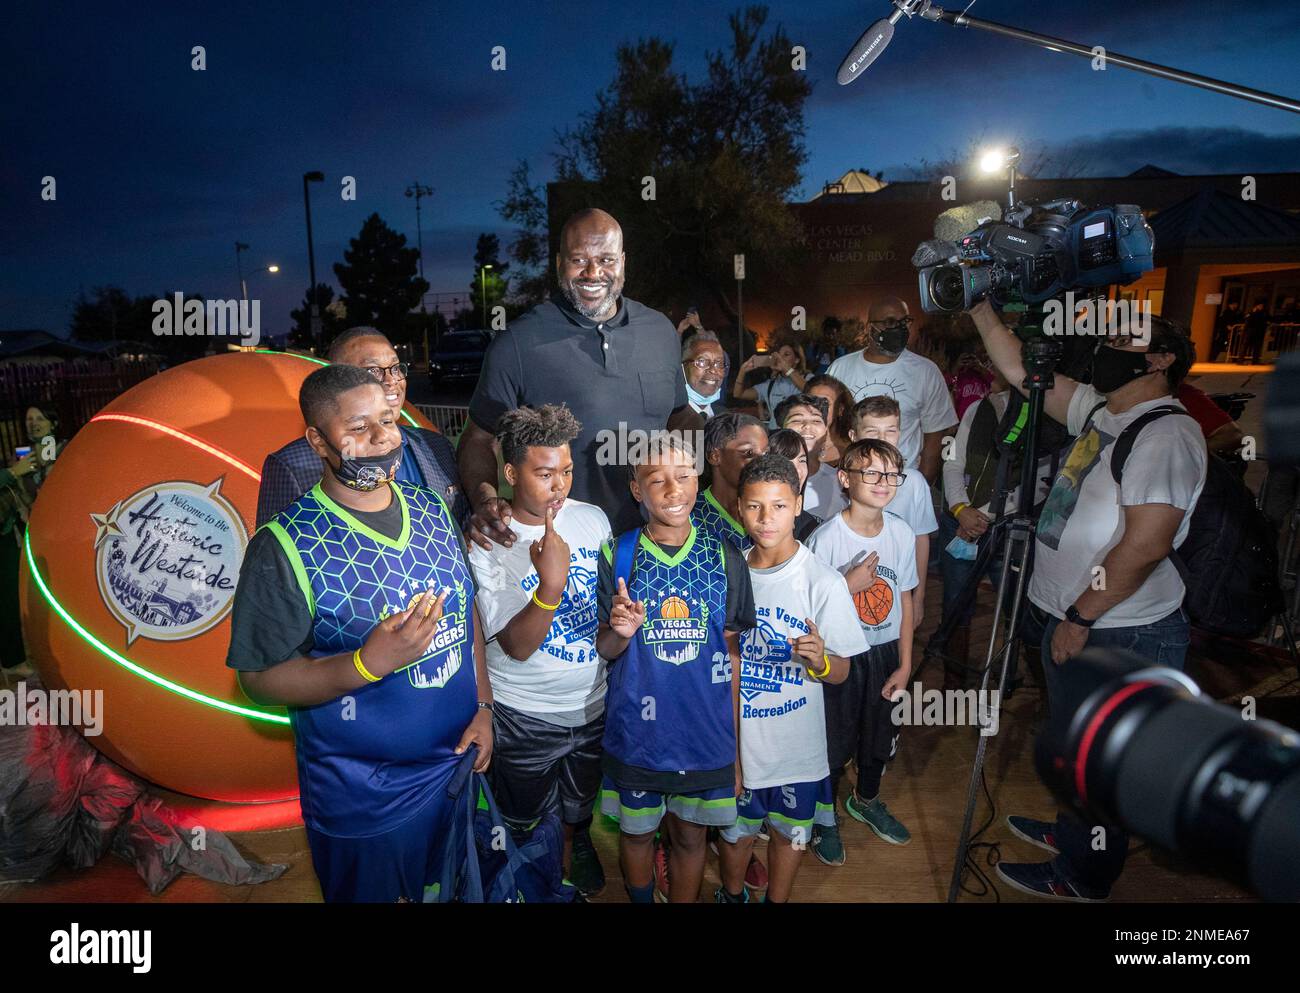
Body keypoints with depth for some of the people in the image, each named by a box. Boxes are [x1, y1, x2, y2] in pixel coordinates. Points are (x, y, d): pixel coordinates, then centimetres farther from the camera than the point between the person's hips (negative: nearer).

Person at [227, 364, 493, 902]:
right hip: (362, 797, -5)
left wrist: (483, 706, 1)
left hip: (459, 761, 5)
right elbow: (259, 679, -18)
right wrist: (370, 661, -32)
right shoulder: (285, 547, -20)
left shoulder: (433, 509, -2)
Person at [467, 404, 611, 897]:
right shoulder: (485, 545, -21)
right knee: (526, 817, 21)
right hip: (525, 715, -3)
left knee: (581, 804, 28)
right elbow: (517, 646, -26)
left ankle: (577, 842, 58)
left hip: (595, 702, 3)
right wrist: (551, 584, -40)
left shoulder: (593, 518, -8)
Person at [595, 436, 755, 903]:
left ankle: (684, 899, 42)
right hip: (636, 729, 0)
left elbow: (732, 656, 1)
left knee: (691, 835, 16)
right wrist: (621, 632, -25)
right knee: (637, 831, 18)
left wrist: (734, 748, 2)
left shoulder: (726, 560, -6)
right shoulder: (616, 555, -9)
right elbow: (604, 650, -2)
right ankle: (640, 899, 45)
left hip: (706, 731, 1)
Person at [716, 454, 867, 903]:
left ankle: (777, 899, 47)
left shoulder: (824, 582, -17)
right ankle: (731, 894, 49)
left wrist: (820, 660, -33)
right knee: (735, 829, 19)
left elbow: (840, 672, -11)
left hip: (795, 742, -2)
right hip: (733, 735, 2)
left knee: (791, 831, 19)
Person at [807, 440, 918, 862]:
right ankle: (825, 820, 36)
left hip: (885, 653, 5)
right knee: (833, 743, 10)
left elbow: (904, 600, 3)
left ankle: (866, 800, 52)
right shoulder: (826, 538, -22)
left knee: (880, 737, 23)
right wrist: (850, 585, -28)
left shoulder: (902, 532, -7)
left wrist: (904, 664, 4)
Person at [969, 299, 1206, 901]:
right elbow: (1020, 372, 12)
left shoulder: (1168, 434, -20)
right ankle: (1071, 833, 47)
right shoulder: (1099, 411, 7)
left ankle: (1080, 879, 29)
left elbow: (1146, 545, -27)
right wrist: (981, 310, 8)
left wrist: (1079, 618, -20)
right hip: (1073, 623, 8)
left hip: (1122, 635, -8)